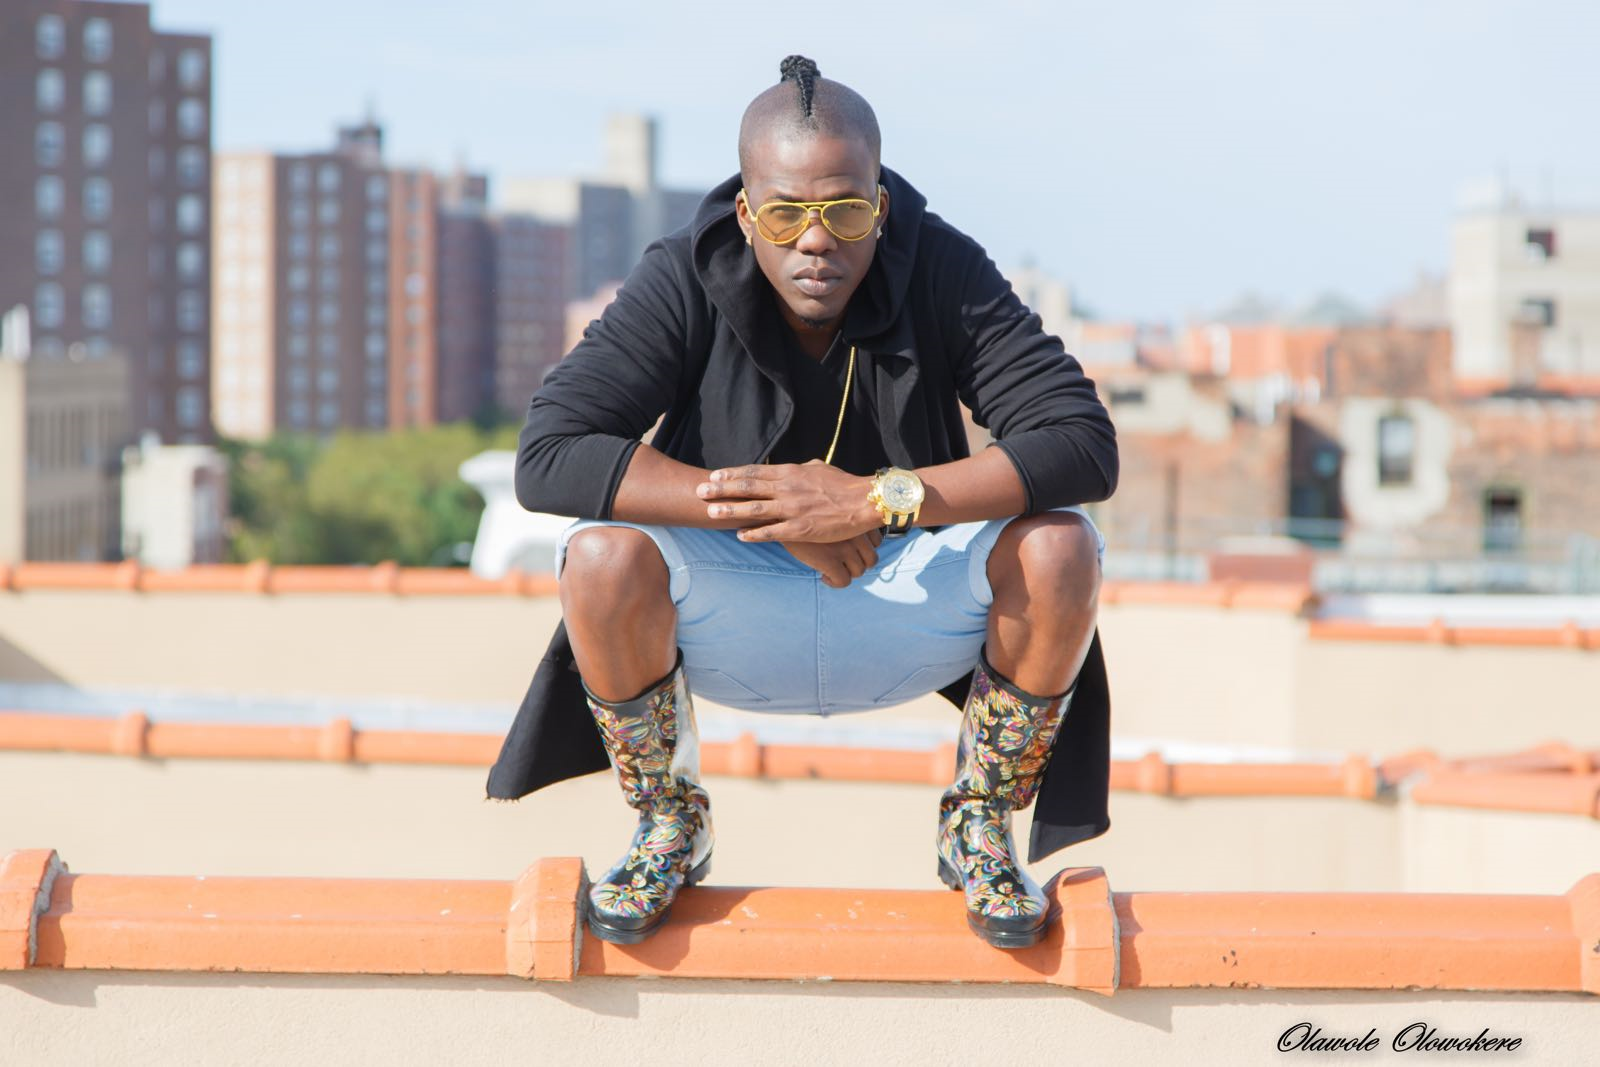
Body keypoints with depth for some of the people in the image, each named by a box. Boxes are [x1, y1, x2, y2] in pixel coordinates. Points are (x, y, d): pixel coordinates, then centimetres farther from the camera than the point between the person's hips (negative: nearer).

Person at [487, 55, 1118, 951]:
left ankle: (981, 824, -1)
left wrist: (879, 501, -37)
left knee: (1060, 547, -27)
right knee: (603, 556, -31)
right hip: (733, 625, 0)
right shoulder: (685, 284, -18)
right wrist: (758, 505, -34)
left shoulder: (943, 272, -17)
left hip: (906, 608, 1)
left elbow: (1085, 445, -25)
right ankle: (669, 824, -2)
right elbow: (548, 455, -27)